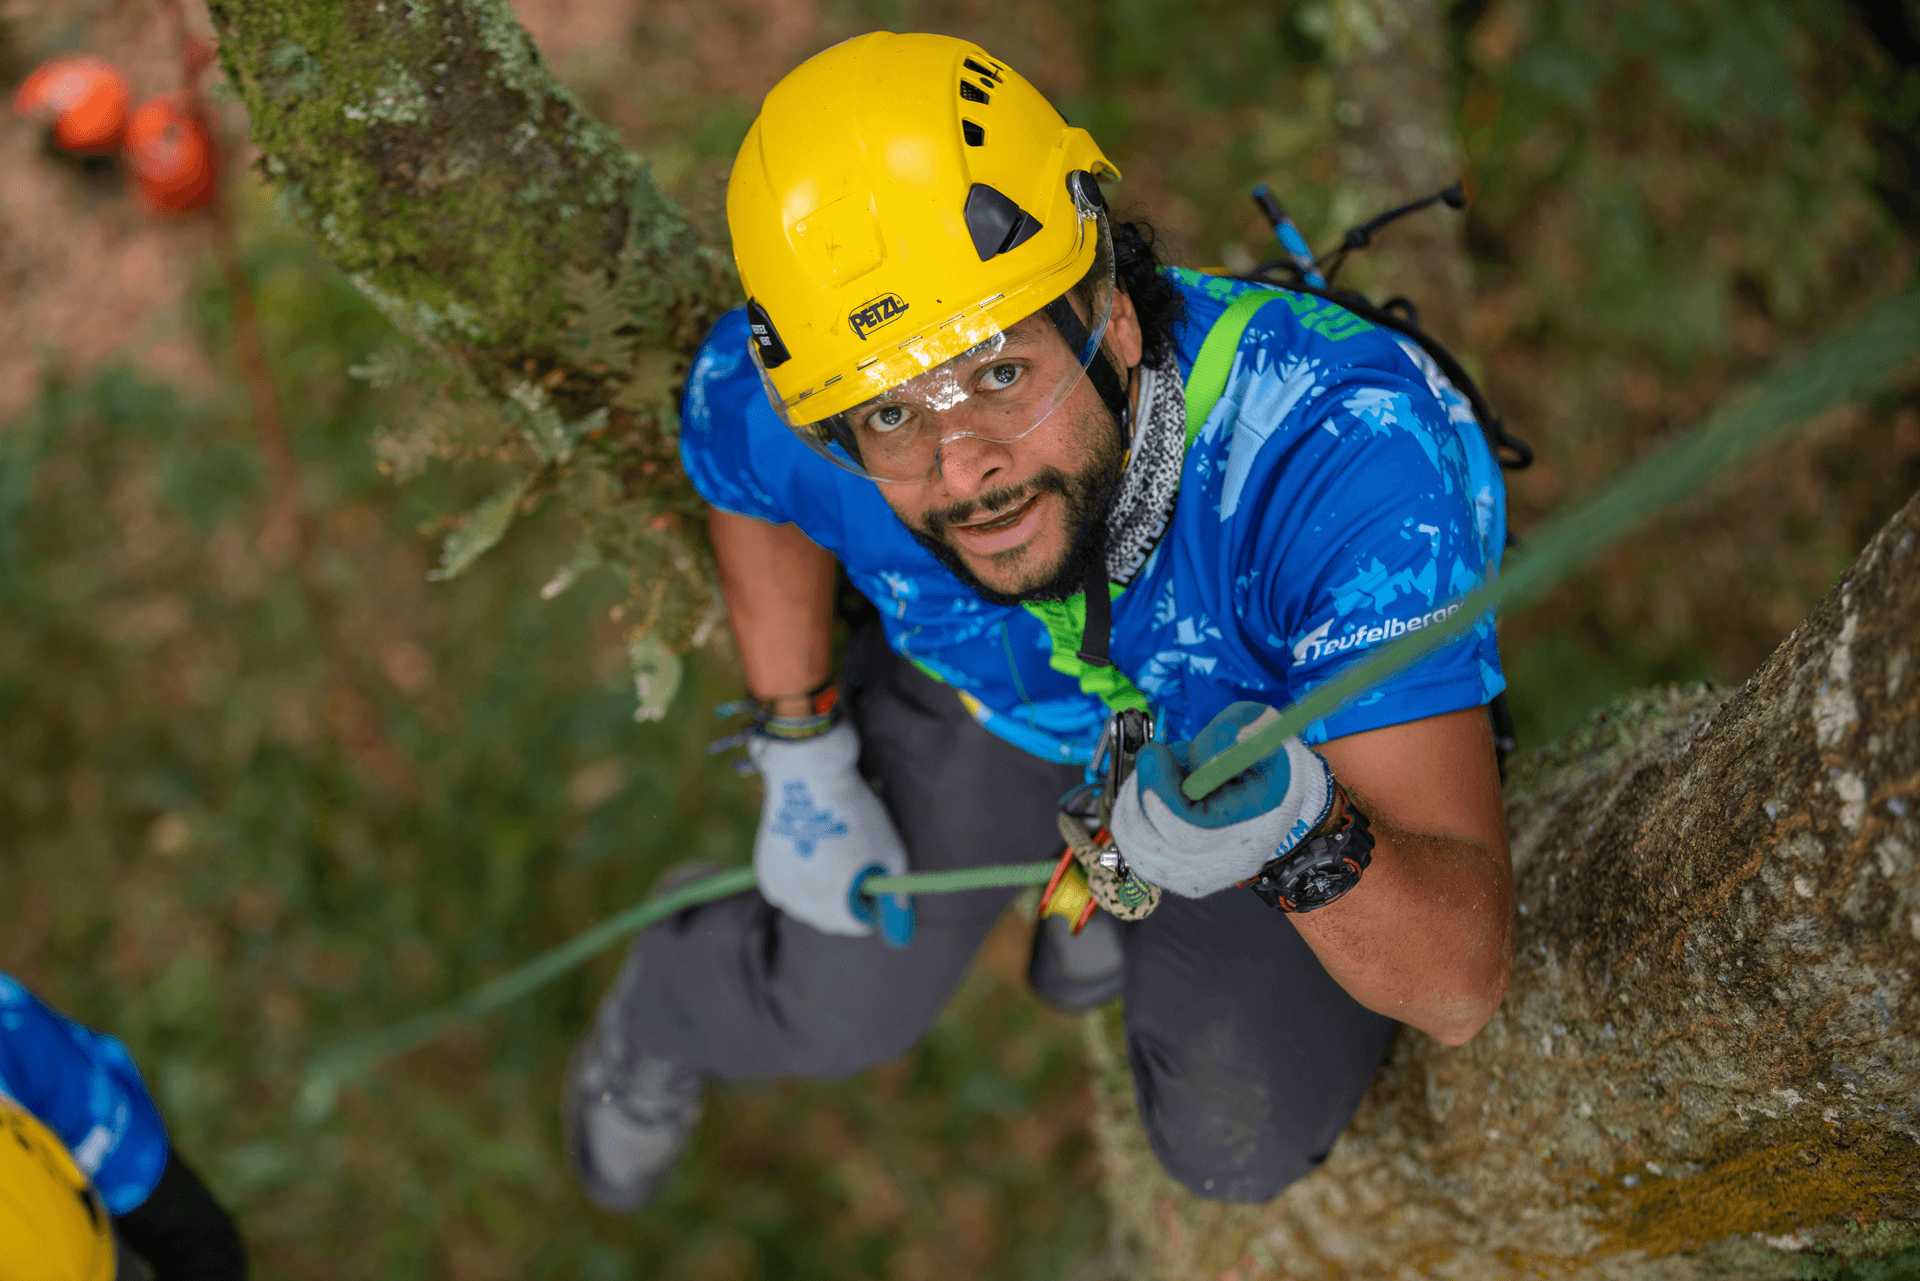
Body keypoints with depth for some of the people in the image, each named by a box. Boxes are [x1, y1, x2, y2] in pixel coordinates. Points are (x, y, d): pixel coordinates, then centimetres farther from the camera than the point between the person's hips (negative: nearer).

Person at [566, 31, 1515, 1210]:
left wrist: (1302, 843, -65)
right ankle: (670, 1007, 43)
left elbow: (1460, 988, -44)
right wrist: (802, 762, -4)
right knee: (835, 1013, 5)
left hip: (1280, 735, -1)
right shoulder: (775, 402, -36)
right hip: (986, 684, 2)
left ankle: (1130, 890, 29)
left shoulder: (1355, 464, -47)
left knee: (1239, 1149, -2)